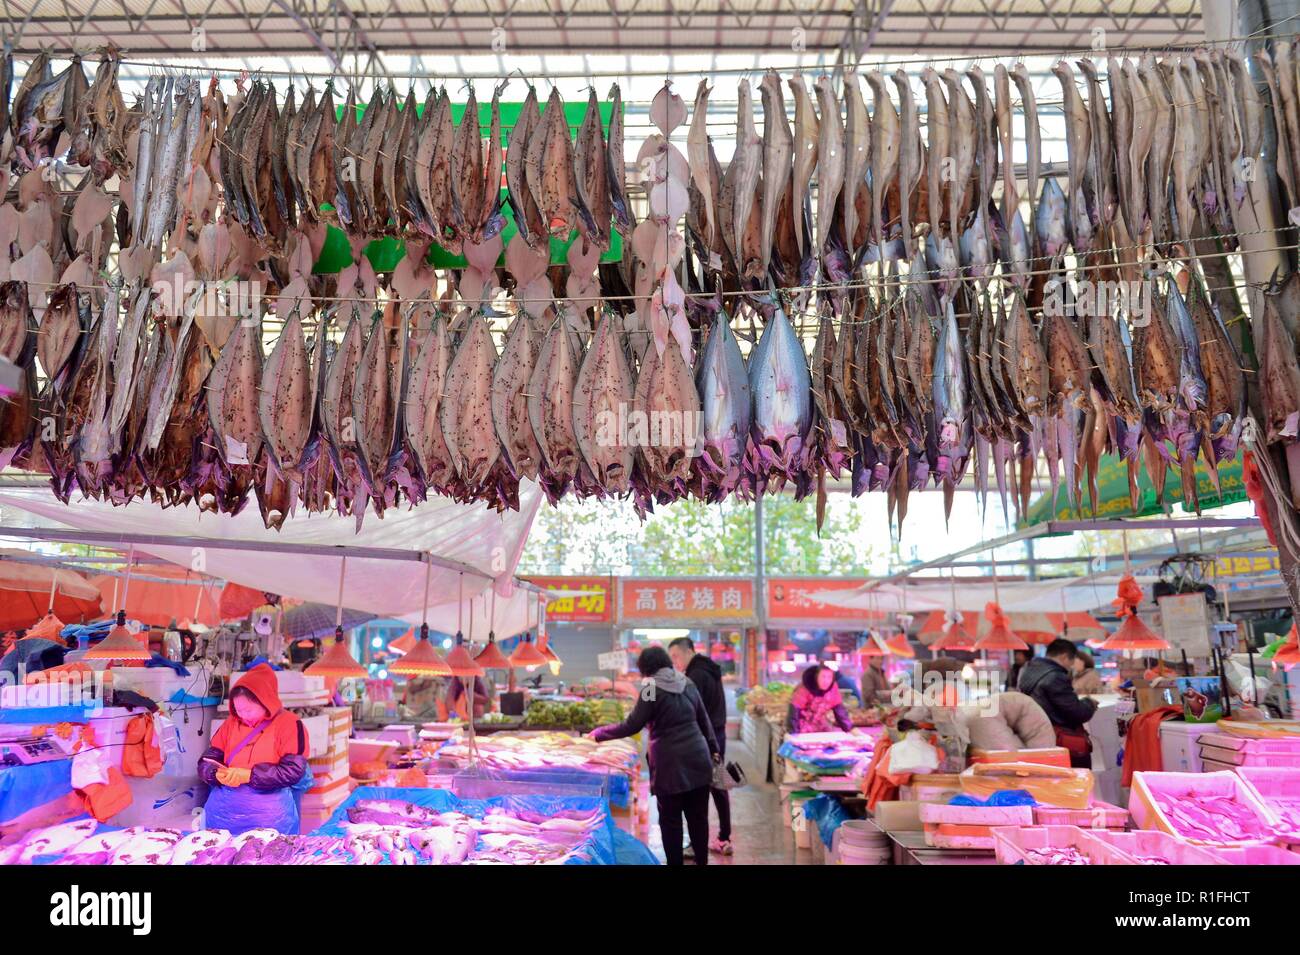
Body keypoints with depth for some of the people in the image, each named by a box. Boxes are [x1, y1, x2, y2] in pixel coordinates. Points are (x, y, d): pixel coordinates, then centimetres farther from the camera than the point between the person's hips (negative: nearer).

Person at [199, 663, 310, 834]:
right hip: (227, 798, 5)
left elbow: (293, 770, -9)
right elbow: (207, 761, 13)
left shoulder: (289, 724, -1)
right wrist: (218, 774, -8)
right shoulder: (231, 723, 15)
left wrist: (249, 775, -15)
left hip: (271, 798, -5)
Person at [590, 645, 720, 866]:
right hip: (698, 760, 5)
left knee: (670, 819, 7)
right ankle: (702, 860, 23)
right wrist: (714, 749, 27)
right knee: (698, 816, 14)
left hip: (670, 764, -5)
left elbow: (631, 726, -8)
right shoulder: (688, 683, 9)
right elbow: (704, 720, 17)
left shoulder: (652, 688, -8)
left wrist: (598, 733, 3)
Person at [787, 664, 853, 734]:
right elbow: (794, 712, -30)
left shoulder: (833, 688, -17)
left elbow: (840, 709, -6)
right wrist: (791, 733, -38)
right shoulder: (804, 690, -30)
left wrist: (849, 728, -10)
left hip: (819, 722, 5)